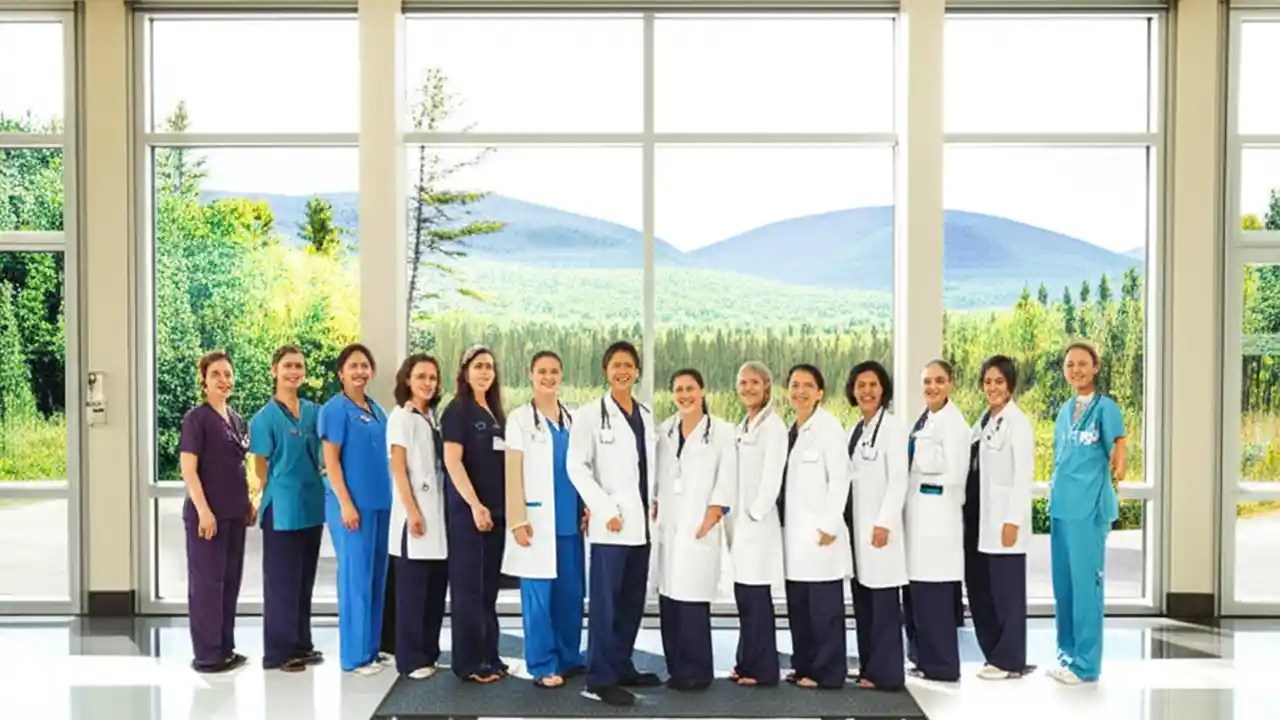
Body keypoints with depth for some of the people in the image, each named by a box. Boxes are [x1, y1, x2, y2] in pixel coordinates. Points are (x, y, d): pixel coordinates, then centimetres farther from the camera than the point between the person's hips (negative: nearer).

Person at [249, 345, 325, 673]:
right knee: (281, 580, 2)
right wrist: (284, 493, 2)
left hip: (312, 506, 6)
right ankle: (278, 651, 12)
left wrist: (314, 491, 6)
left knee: (305, 579, 13)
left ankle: (301, 645, 24)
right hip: (282, 509, -6)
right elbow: (262, 470, -3)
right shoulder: (265, 417, -8)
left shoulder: (314, 412, 7)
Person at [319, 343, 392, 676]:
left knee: (377, 576, 11)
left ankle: (372, 647, 21)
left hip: (380, 503, 7)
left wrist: (390, 498, 13)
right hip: (352, 504, -7)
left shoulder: (377, 410, 13)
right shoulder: (335, 409, -6)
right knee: (356, 577, -2)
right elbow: (331, 460, -11)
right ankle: (355, 655, 7)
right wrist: (346, 503, -16)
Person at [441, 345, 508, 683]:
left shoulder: (496, 413, 15)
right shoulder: (457, 410, -5)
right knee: (468, 587, -1)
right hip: (468, 510, -7)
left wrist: (507, 506, 11)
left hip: (497, 510, 7)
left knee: (489, 587, 12)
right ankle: (469, 662, 6)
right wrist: (474, 504, -20)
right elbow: (452, 461, -14)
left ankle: (489, 655, 20)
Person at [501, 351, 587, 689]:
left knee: (572, 592, 8)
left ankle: (569, 658, 20)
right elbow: (513, 472, -4)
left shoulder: (572, 418, 12)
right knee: (539, 595, -2)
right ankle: (543, 664, 7)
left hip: (570, 518, 4)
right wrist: (518, 520, -10)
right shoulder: (520, 419, 0)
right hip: (538, 519, -4)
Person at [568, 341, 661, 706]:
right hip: (610, 523, -6)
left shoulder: (646, 415, 14)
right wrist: (605, 509, -14)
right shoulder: (591, 414, -2)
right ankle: (599, 679, 0)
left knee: (633, 601, 11)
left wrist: (655, 504, 5)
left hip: (641, 523, 6)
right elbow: (576, 467, -9)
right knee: (606, 601, -6)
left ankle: (622, 667, 22)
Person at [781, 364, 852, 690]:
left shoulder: (828, 426, -8)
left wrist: (830, 525, -15)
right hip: (794, 531, 8)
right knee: (798, 605, 12)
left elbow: (839, 478, -12)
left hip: (819, 530, -8)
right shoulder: (792, 429, 14)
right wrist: (782, 523, 10)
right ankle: (803, 666, 22)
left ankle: (827, 673, 7)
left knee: (824, 607, -2)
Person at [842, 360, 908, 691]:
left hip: (879, 523, -8)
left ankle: (886, 673, 1)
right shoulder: (854, 429, 15)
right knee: (862, 599, 11)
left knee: (884, 601, -5)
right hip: (855, 523, 8)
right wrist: (844, 521, 11)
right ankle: (868, 667, 19)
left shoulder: (892, 426, -7)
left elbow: (898, 480, -13)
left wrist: (884, 523, -19)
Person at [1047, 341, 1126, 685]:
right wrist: (1054, 498, 15)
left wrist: (1117, 473, -26)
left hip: (1089, 507, -7)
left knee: (1085, 583, -2)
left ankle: (1086, 663, 7)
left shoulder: (1106, 407, -6)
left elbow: (1117, 459, -10)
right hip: (1061, 506, 7)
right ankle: (1067, 656, 23)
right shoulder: (1065, 409, 14)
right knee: (1062, 583, 12)